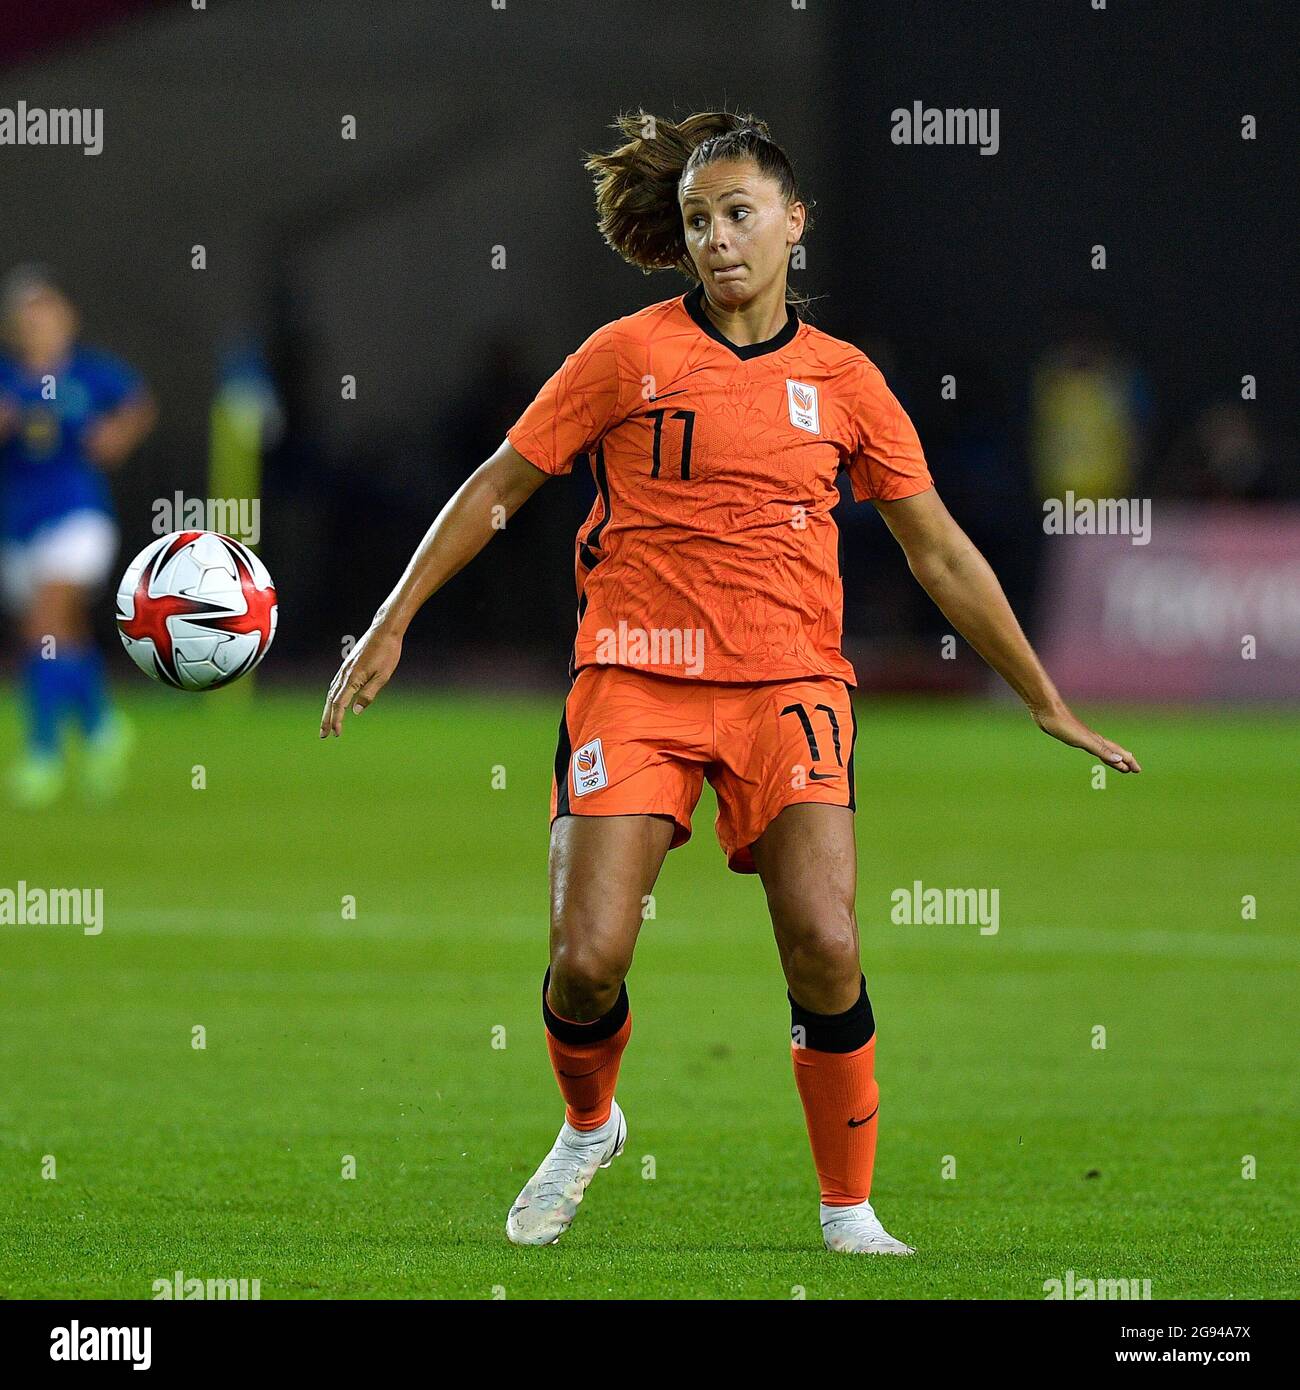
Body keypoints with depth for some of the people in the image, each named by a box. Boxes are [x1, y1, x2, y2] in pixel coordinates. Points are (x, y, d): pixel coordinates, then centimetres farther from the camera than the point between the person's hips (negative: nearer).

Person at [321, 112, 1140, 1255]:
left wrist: (1049, 706, 16)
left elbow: (941, 555, 14)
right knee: (588, 959, -11)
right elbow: (497, 489, 8)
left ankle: (851, 1213, 1)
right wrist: (392, 625, 5)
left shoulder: (843, 380, 7)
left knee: (825, 950, -16)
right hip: (636, 678, -1)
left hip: (788, 686, 1)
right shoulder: (629, 355, 1)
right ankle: (588, 1129, 23)